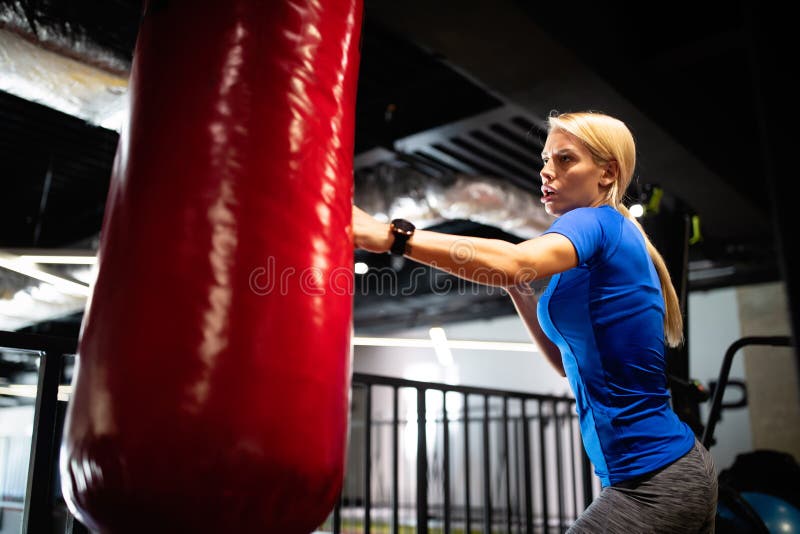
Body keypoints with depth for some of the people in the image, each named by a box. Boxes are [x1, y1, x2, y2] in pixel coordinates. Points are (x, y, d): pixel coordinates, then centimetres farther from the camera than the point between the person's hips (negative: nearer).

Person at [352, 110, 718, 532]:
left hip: (654, 484, -10)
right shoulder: (615, 238, 14)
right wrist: (521, 293, 6)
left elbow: (512, 262, -35)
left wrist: (392, 236, -38)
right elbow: (573, 363, 17)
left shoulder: (597, 221, -12)